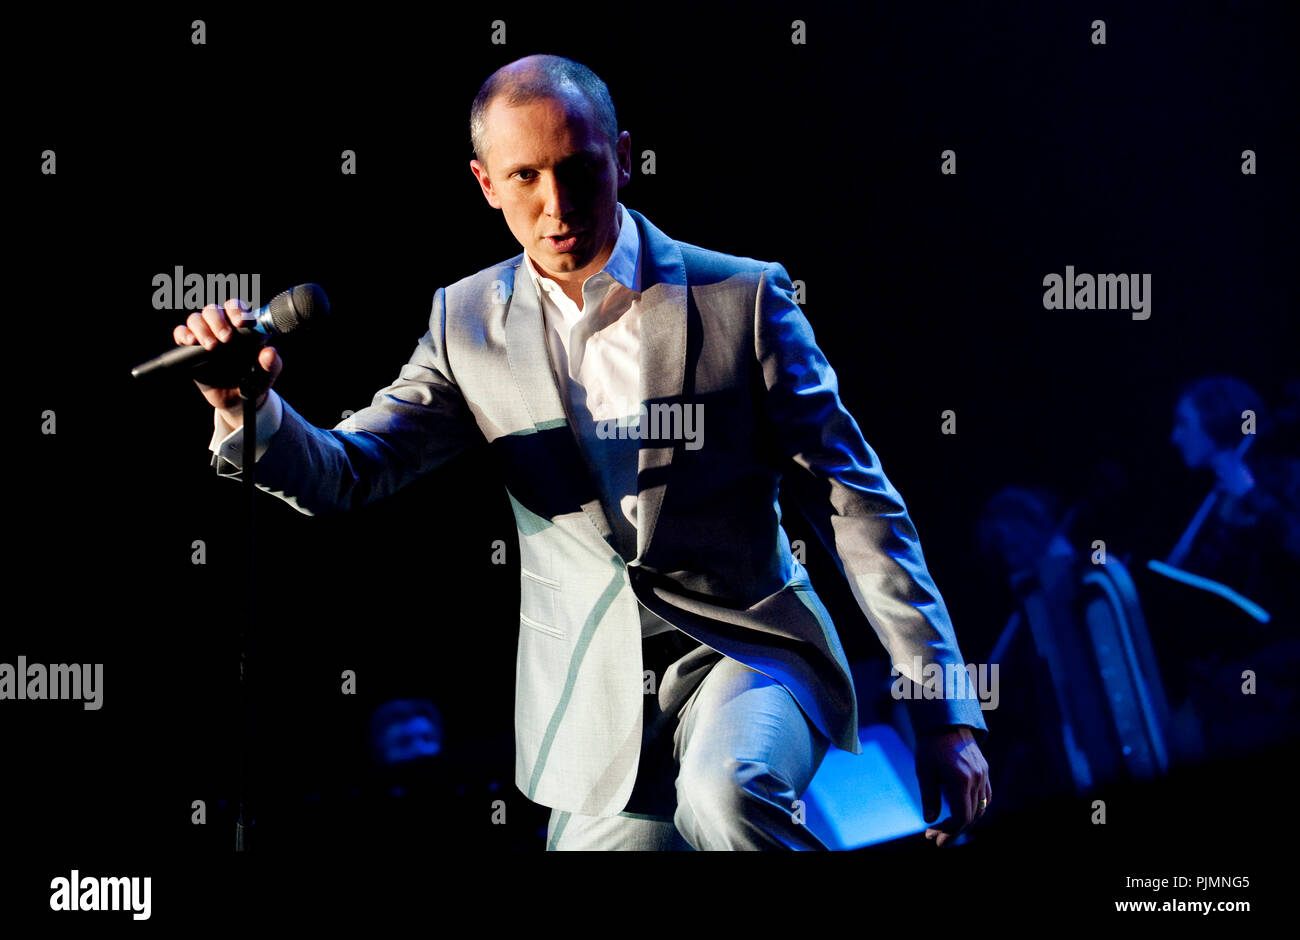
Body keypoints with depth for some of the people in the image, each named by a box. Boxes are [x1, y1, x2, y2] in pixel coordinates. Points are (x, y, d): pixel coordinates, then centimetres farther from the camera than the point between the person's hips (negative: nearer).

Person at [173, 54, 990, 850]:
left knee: (727, 794, -34)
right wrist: (250, 410, -21)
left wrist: (943, 715, -7)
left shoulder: (740, 297, -3)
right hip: (595, 696, 4)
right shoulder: (468, 323, 5)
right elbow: (342, 474, 3)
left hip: (747, 650, -4)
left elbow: (854, 500, -2)